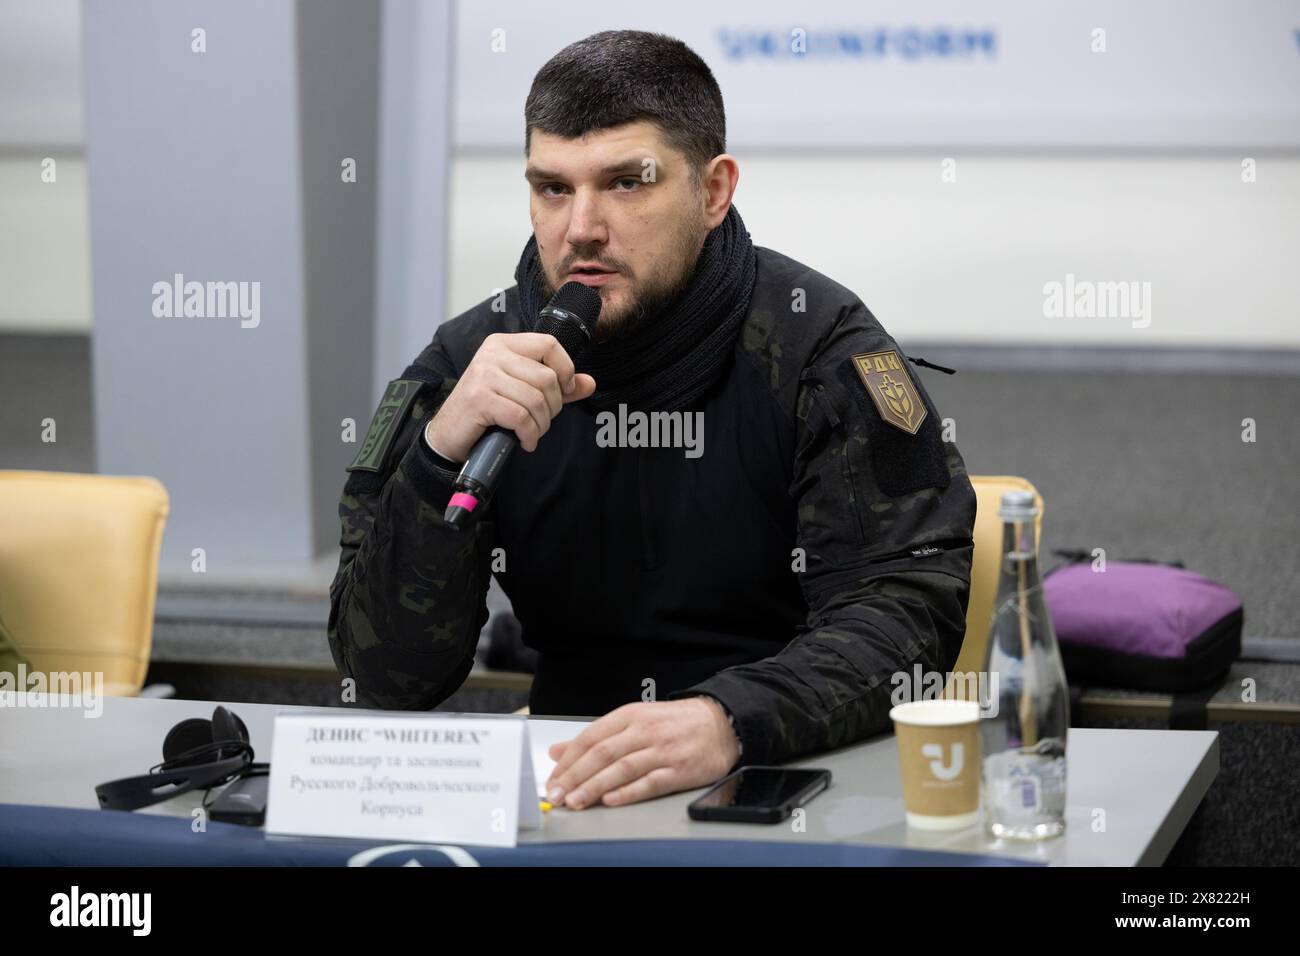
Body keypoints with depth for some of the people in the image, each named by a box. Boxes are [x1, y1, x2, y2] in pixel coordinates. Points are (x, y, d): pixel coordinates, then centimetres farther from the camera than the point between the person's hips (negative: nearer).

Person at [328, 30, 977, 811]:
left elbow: (905, 606, -15)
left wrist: (730, 721, -33)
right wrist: (443, 453, -20)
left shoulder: (815, 347, -7)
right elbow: (387, 675, -4)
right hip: (566, 780, 2)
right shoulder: (470, 362, 1)